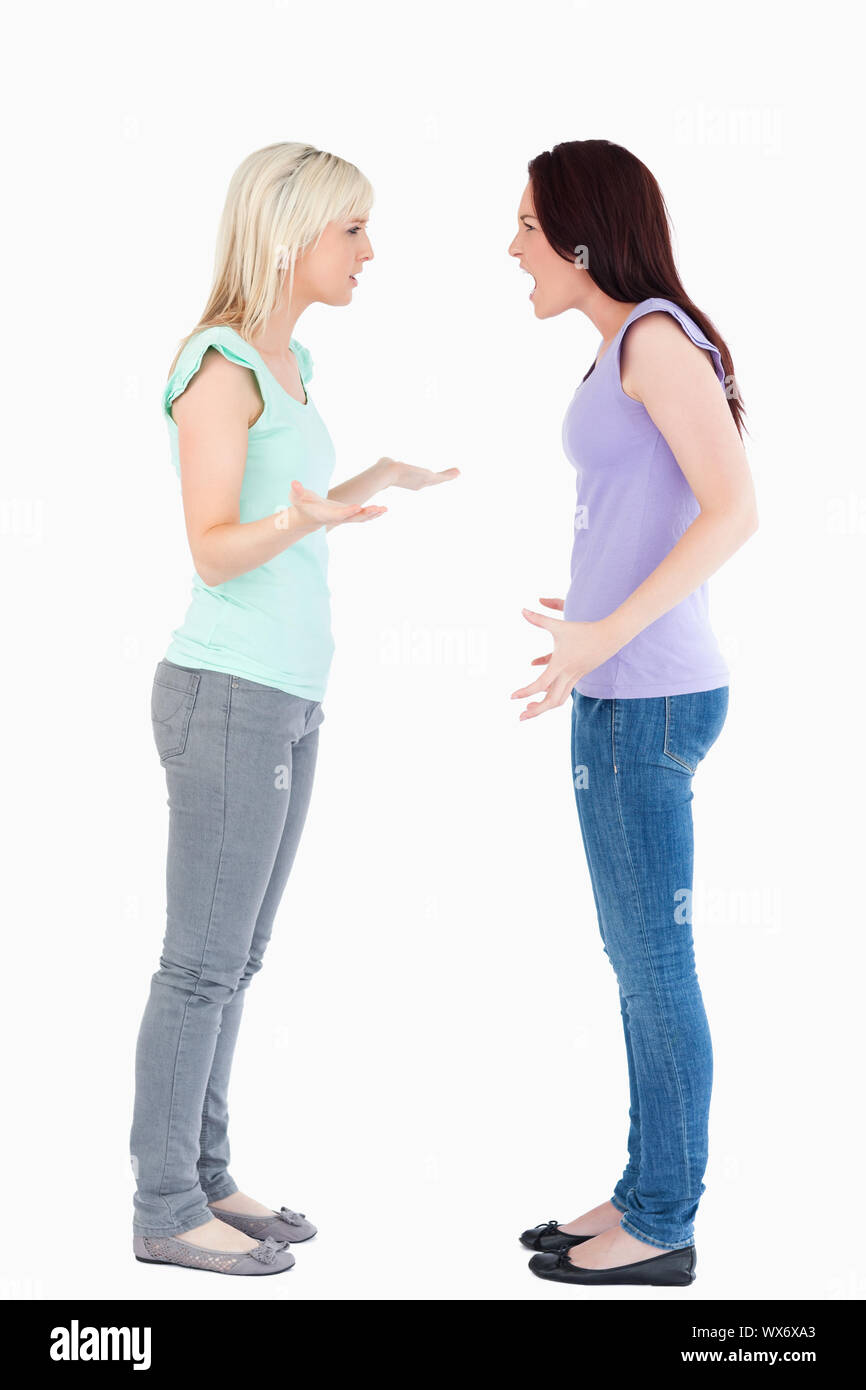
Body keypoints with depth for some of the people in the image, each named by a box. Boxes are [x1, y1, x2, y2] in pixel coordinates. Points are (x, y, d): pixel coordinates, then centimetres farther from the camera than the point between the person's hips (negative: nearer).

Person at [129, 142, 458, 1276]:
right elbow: (215, 555, -17)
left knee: (233, 956, 14)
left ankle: (199, 1175, 25)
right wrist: (305, 522, -36)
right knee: (204, 964, 0)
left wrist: (374, 481, 25)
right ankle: (165, 1210, 13)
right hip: (228, 700, -9)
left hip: (280, 698, 9)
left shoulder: (284, 362, 13)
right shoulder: (217, 366, -14)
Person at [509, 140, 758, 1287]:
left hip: (647, 701, -10)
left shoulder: (658, 334, -12)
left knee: (652, 968, 1)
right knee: (637, 962, 15)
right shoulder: (632, 347, 16)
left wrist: (610, 633, -23)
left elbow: (736, 510, -20)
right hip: (623, 697, 10)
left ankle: (663, 1228, 14)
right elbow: (708, 514, 20)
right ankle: (648, 1194, 26)